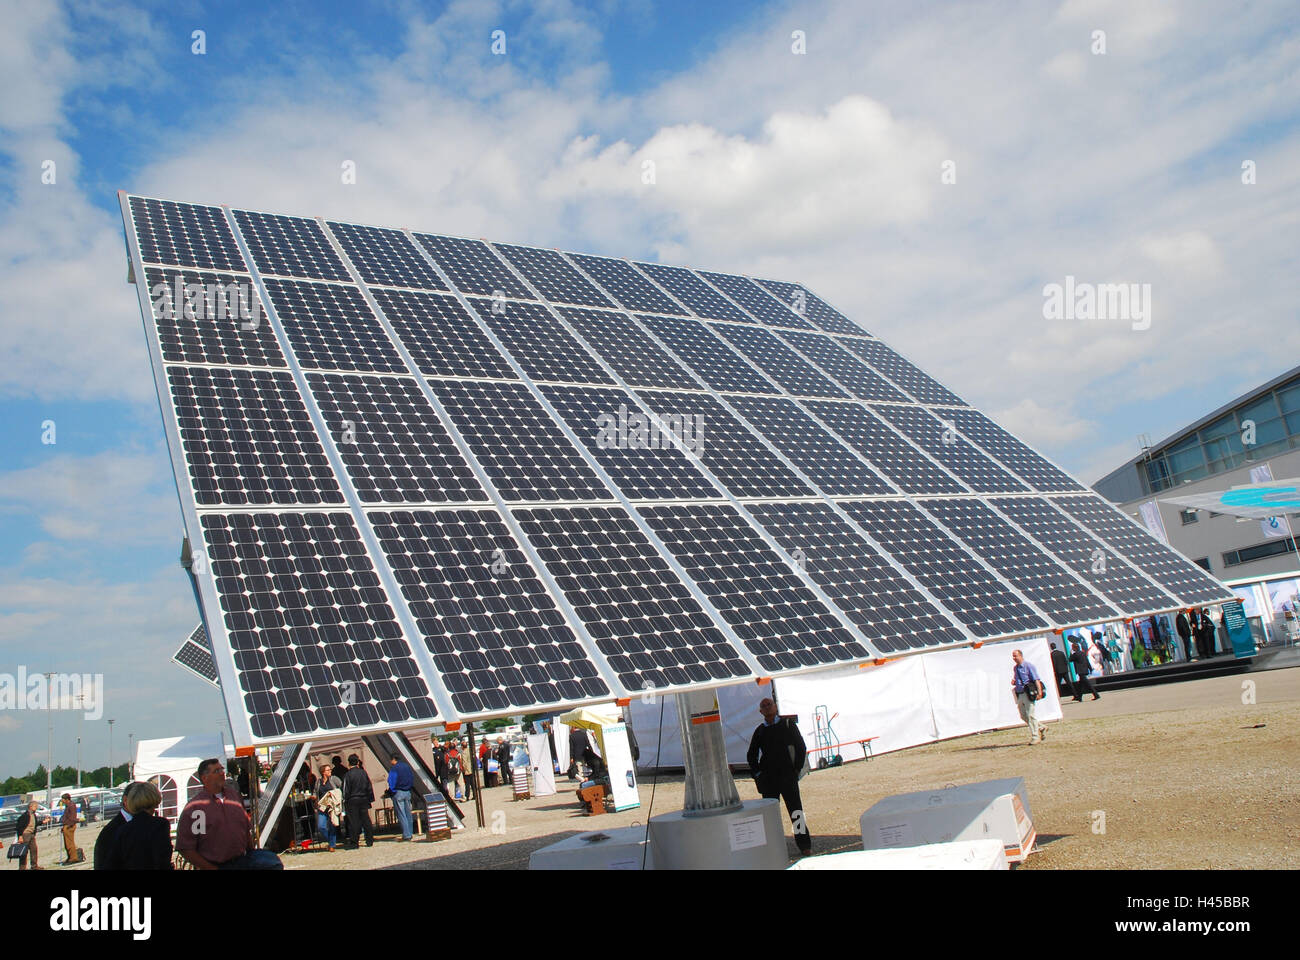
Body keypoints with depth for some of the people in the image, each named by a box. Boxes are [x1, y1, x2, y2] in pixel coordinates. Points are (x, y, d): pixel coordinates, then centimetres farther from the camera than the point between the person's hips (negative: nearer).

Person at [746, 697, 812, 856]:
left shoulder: (787, 724, 4)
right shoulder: (759, 730, 9)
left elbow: (801, 747, 6)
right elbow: (751, 755, 17)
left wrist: (796, 768, -1)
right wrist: (758, 773, 6)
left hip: (787, 776, -2)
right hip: (767, 779, 2)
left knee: (795, 811, -2)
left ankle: (805, 845, 5)